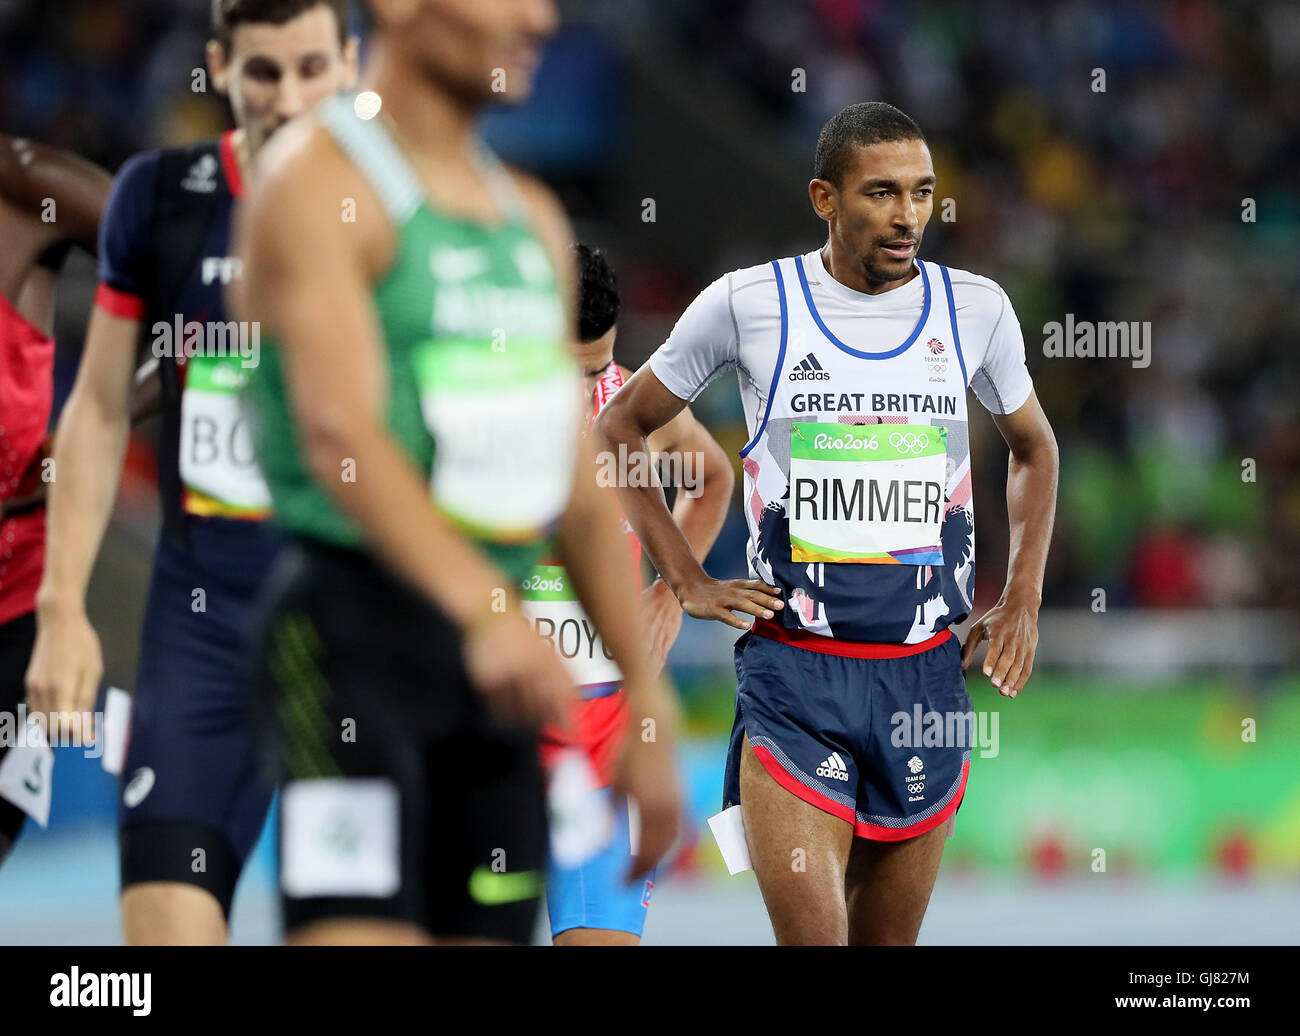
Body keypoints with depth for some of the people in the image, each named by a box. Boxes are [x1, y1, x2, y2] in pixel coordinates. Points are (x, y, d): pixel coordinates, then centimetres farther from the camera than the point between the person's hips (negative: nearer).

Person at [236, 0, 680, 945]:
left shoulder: (532, 217, 18)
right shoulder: (321, 182, -7)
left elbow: (583, 488, 21)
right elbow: (340, 432, -22)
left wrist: (645, 696, 16)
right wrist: (483, 610, -35)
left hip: (497, 654, 8)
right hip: (356, 626, -8)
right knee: (362, 937, -18)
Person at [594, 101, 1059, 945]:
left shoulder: (975, 309, 5)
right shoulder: (748, 304, -1)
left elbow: (1034, 448, 23)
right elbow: (619, 431, 11)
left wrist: (1023, 601, 11)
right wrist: (687, 581, 3)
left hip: (926, 675, 3)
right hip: (793, 671, -3)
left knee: (888, 940, 8)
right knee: (812, 937, -17)